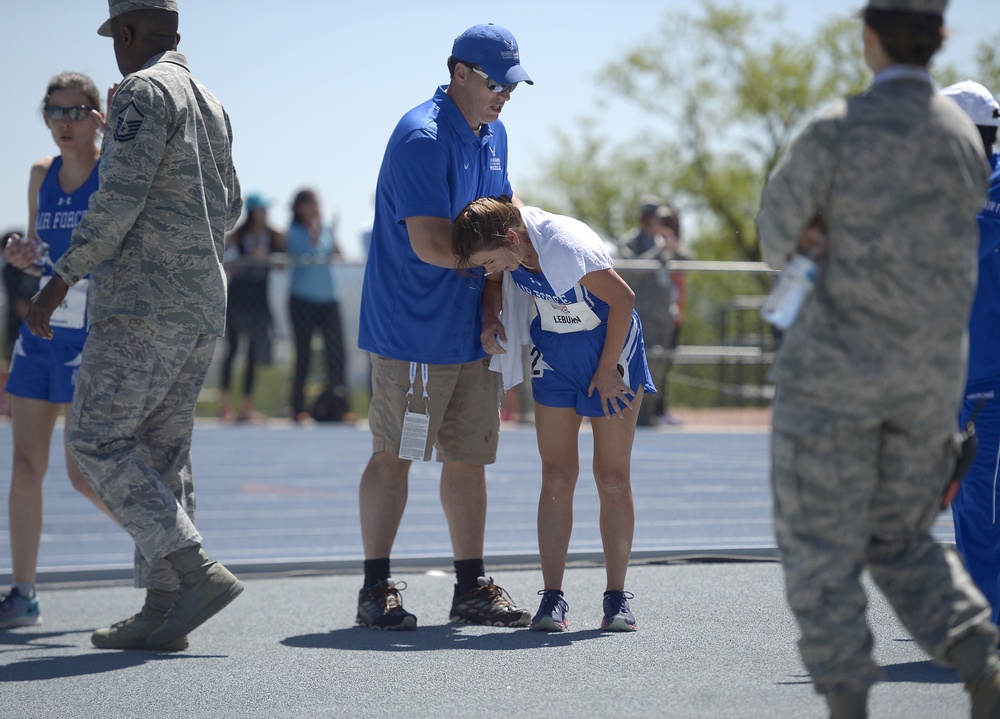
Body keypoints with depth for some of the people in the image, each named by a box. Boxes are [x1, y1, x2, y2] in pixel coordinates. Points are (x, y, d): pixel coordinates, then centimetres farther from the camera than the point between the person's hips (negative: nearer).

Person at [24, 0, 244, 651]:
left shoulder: (146, 90, -10)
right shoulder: (210, 103, 18)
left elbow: (121, 198, -17)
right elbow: (227, 209, 26)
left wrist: (60, 281, -12)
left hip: (145, 301, -9)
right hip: (203, 306, 9)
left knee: (99, 441, -7)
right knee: (163, 451, 9)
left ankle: (198, 571, -16)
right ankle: (165, 608, 6)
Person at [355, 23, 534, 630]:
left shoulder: (494, 135, 13)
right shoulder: (422, 138, -17)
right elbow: (431, 244, -23)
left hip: (473, 330, 8)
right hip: (414, 330, -8)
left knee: (468, 459, 11)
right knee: (394, 456, -2)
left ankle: (472, 589, 16)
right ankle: (377, 590, 3)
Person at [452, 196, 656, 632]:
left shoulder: (569, 248, -32)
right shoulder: (505, 241, -13)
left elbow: (623, 300, -22)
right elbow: (494, 283, 10)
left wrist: (606, 368, -15)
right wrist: (490, 320, -10)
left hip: (610, 346, -5)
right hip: (553, 352, 5)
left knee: (612, 477, -2)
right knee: (557, 477, -3)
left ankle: (617, 597, 6)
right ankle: (552, 597, -2)